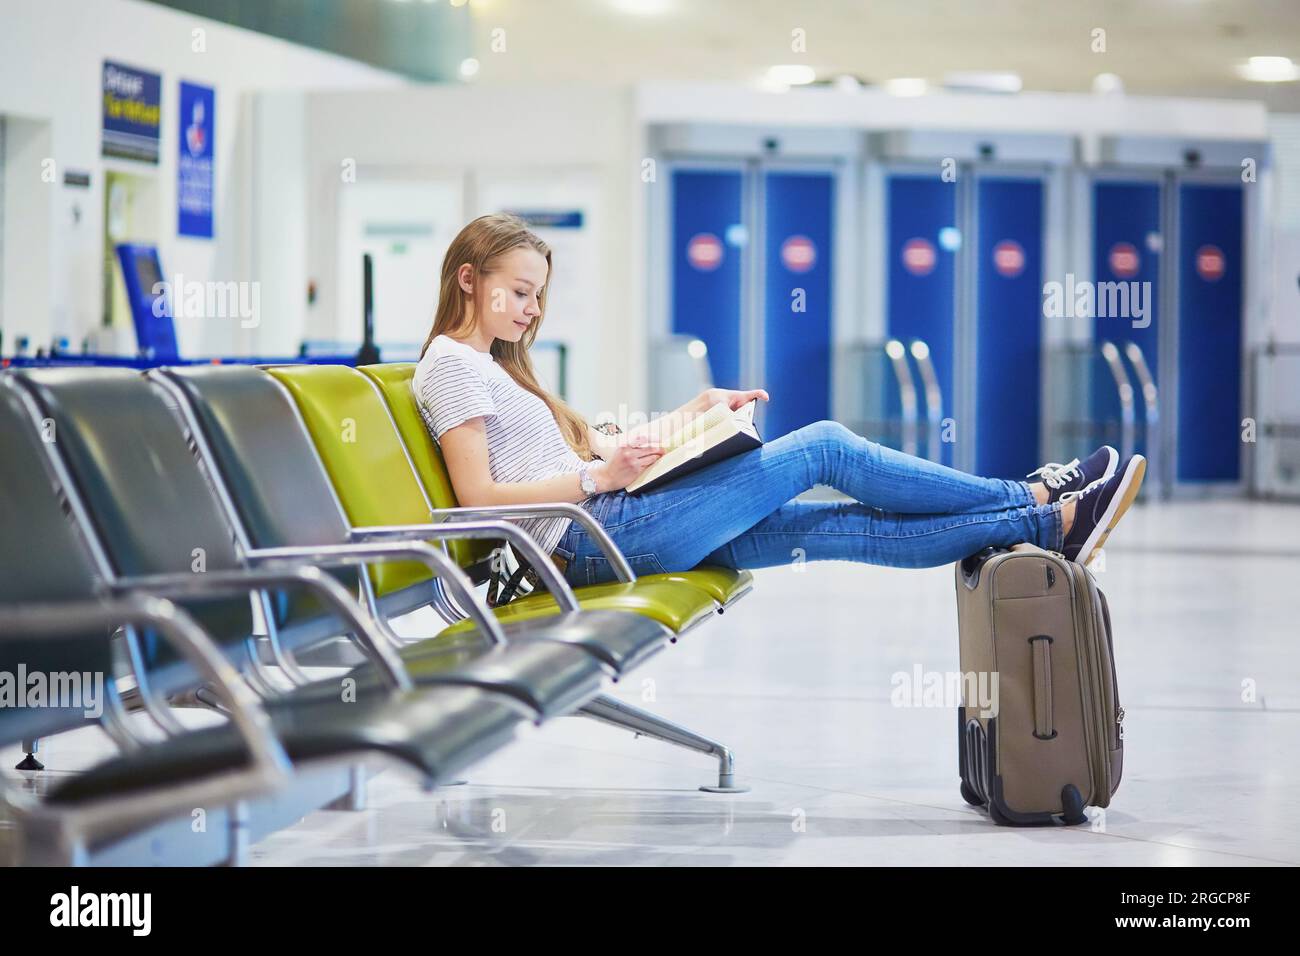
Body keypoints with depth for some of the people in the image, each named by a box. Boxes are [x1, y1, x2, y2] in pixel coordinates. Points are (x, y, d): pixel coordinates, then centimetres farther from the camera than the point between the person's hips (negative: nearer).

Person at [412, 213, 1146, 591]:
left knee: (846, 527, 1)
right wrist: (597, 476, -22)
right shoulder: (451, 365, -5)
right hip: (589, 540, -9)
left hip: (605, 526, 9)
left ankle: (1052, 525, 0)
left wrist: (693, 412, 14)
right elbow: (479, 498, -16)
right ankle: (1036, 501, 0)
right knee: (823, 448, -7)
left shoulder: (494, 365, 24)